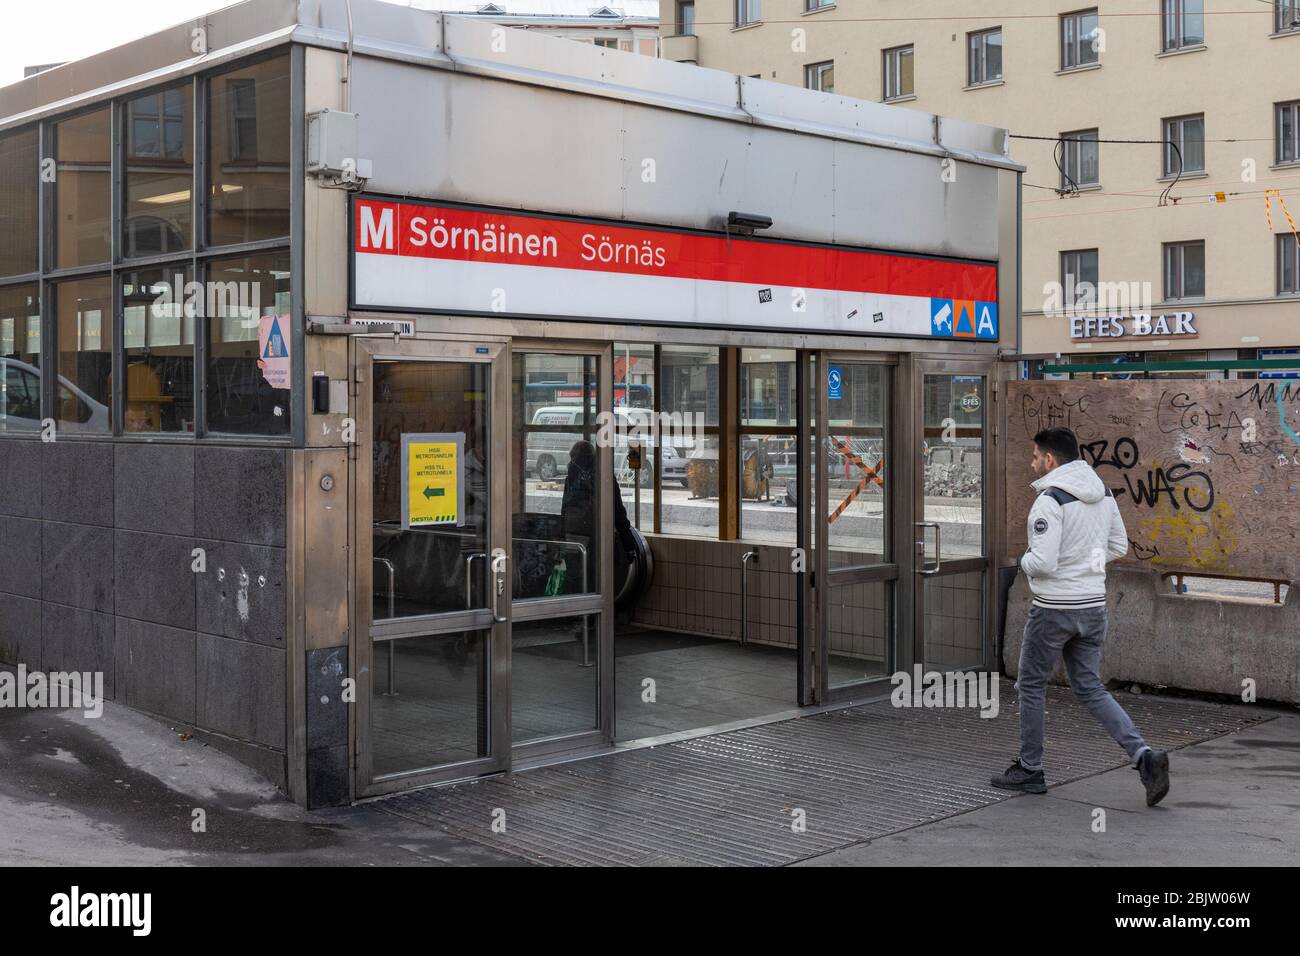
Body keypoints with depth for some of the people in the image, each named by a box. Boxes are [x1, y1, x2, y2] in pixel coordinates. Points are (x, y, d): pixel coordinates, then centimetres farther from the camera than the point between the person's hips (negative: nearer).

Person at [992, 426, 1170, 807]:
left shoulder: (1050, 500, -19)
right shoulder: (1102, 493, 7)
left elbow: (1043, 563, -24)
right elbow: (1118, 546, 15)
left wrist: (1025, 561, -2)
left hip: (1055, 608, -7)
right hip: (1093, 605, 7)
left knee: (1031, 685, 11)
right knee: (1090, 688, 14)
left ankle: (1029, 770, 20)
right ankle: (1144, 757, -2)